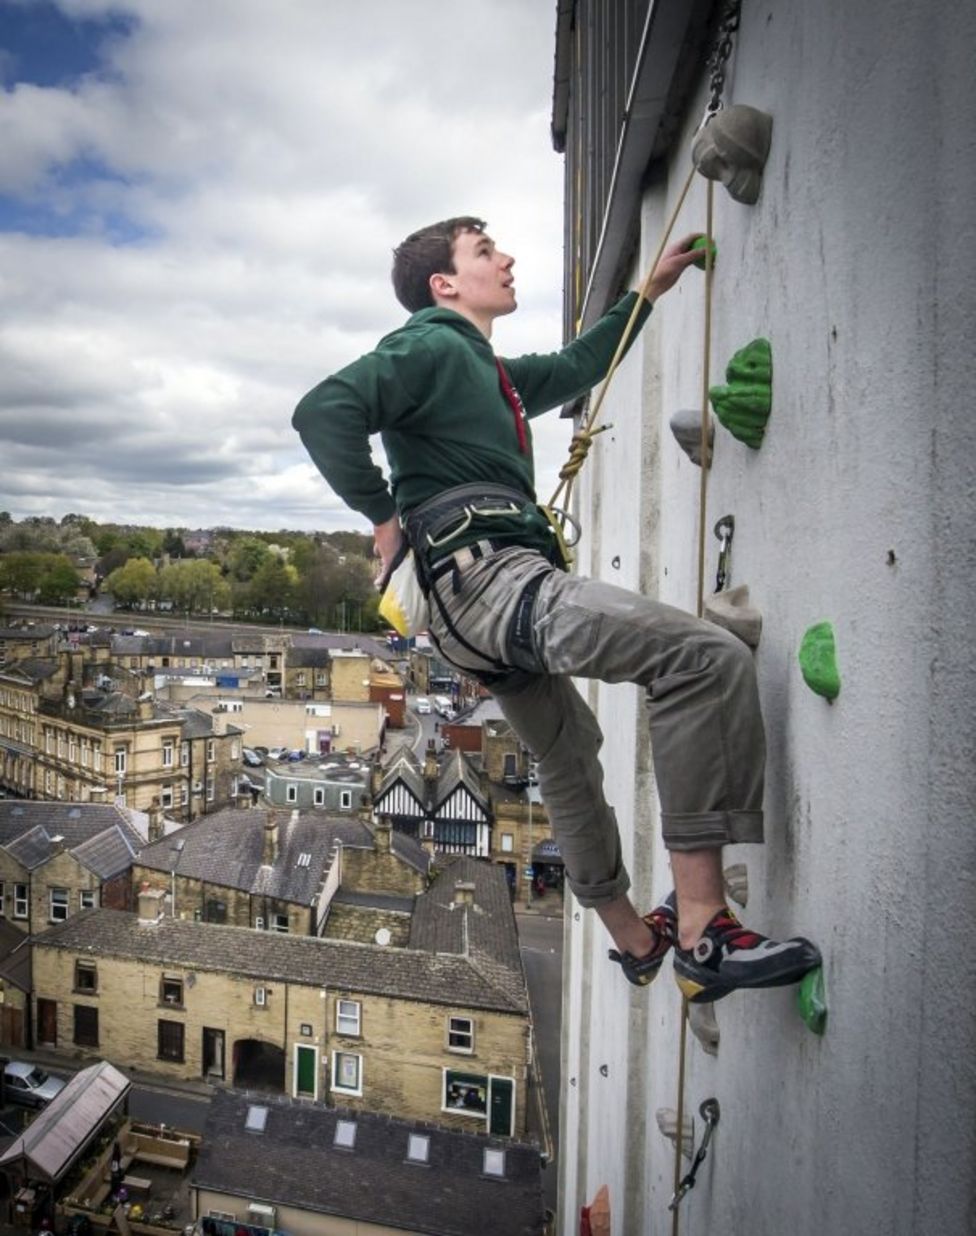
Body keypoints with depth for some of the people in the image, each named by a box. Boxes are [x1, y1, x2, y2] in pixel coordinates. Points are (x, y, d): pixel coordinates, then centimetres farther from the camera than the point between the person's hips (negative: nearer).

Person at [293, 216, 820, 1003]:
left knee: (570, 755, 25)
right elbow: (323, 412, -15)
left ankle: (633, 938, 45)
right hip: (486, 576, -11)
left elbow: (575, 369, 43)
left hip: (488, 596, 11)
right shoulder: (432, 347, -1)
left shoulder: (489, 372, 28)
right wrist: (386, 516, -12)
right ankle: (702, 932, -23)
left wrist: (649, 292, 43)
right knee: (708, 657, -23)